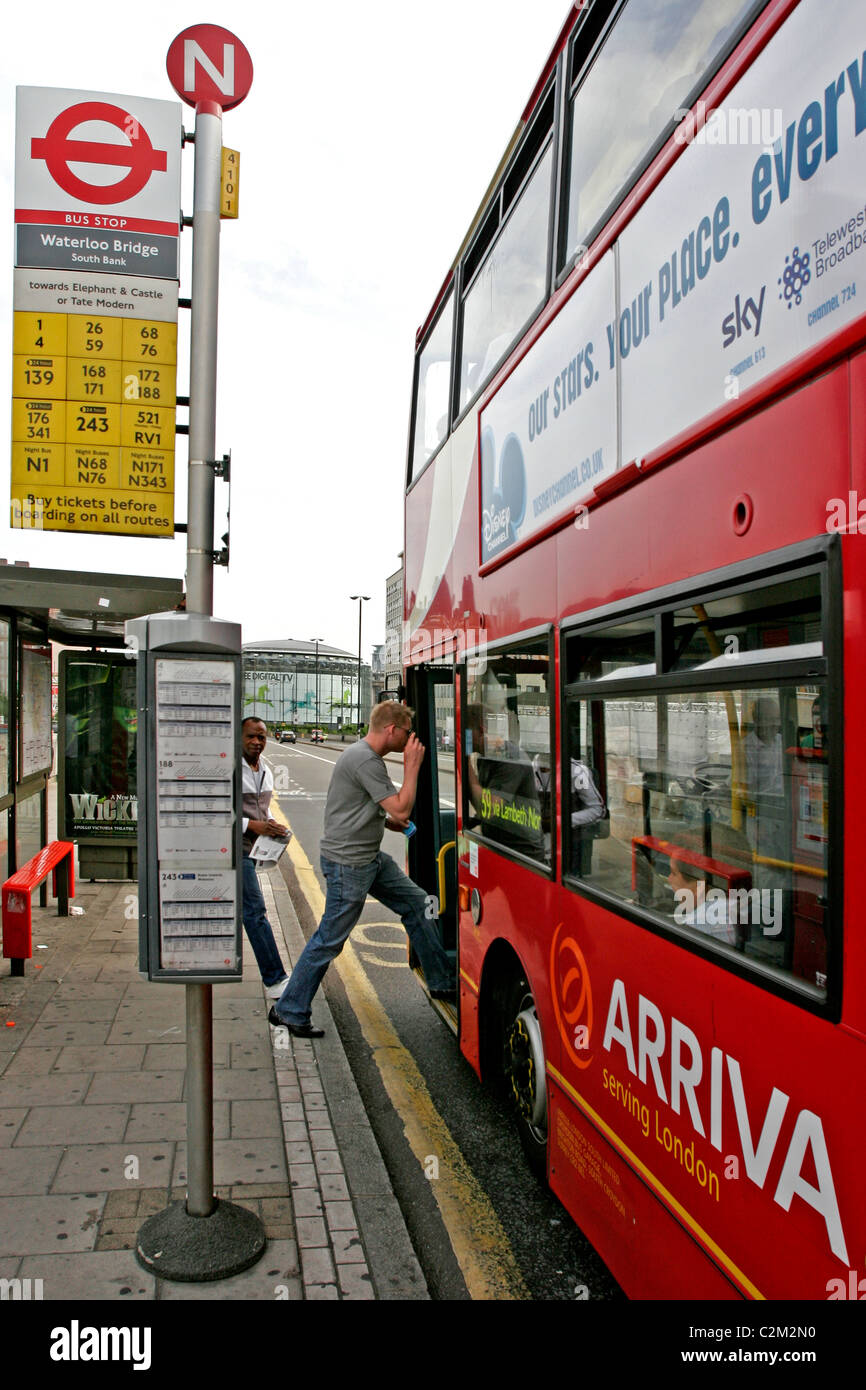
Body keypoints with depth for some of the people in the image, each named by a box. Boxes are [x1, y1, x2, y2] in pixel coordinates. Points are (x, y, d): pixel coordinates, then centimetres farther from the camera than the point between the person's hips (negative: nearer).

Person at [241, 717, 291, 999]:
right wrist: (252, 825, -21)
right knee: (255, 911, -10)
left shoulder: (266, 771, 12)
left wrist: (271, 824, 2)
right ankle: (274, 980, -8)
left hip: (254, 848, 8)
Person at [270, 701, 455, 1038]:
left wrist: (386, 822, 12)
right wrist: (412, 766, -13)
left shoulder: (366, 755, 12)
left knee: (416, 903, 13)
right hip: (348, 863, -11)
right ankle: (288, 1011, 10)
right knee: (329, 940, -2)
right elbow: (401, 809, -22)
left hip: (370, 858, 11)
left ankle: (441, 982, 24)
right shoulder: (365, 760, -21)